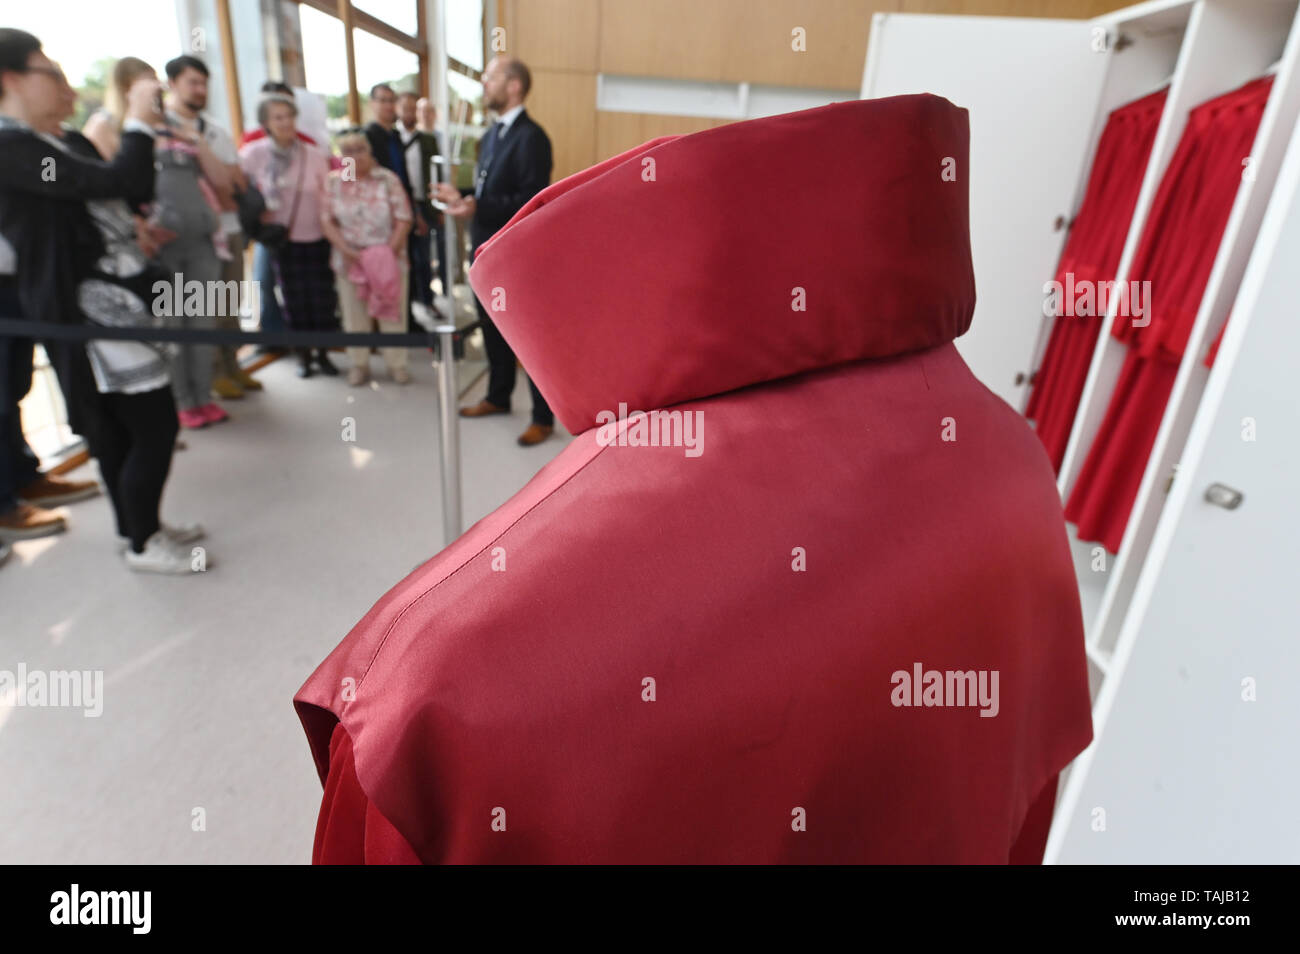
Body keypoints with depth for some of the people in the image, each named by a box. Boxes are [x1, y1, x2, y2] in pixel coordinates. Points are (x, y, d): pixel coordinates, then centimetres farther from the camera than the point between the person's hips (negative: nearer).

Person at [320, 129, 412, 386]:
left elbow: (403, 220, -6)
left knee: (391, 313, 4)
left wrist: (389, 253, -16)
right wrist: (348, 251, -13)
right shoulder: (333, 181, 3)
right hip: (349, 261, 2)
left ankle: (397, 363, 15)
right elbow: (327, 221, 1)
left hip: (388, 259, -2)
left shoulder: (388, 179, -3)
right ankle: (359, 364, 19)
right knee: (354, 315, 8)